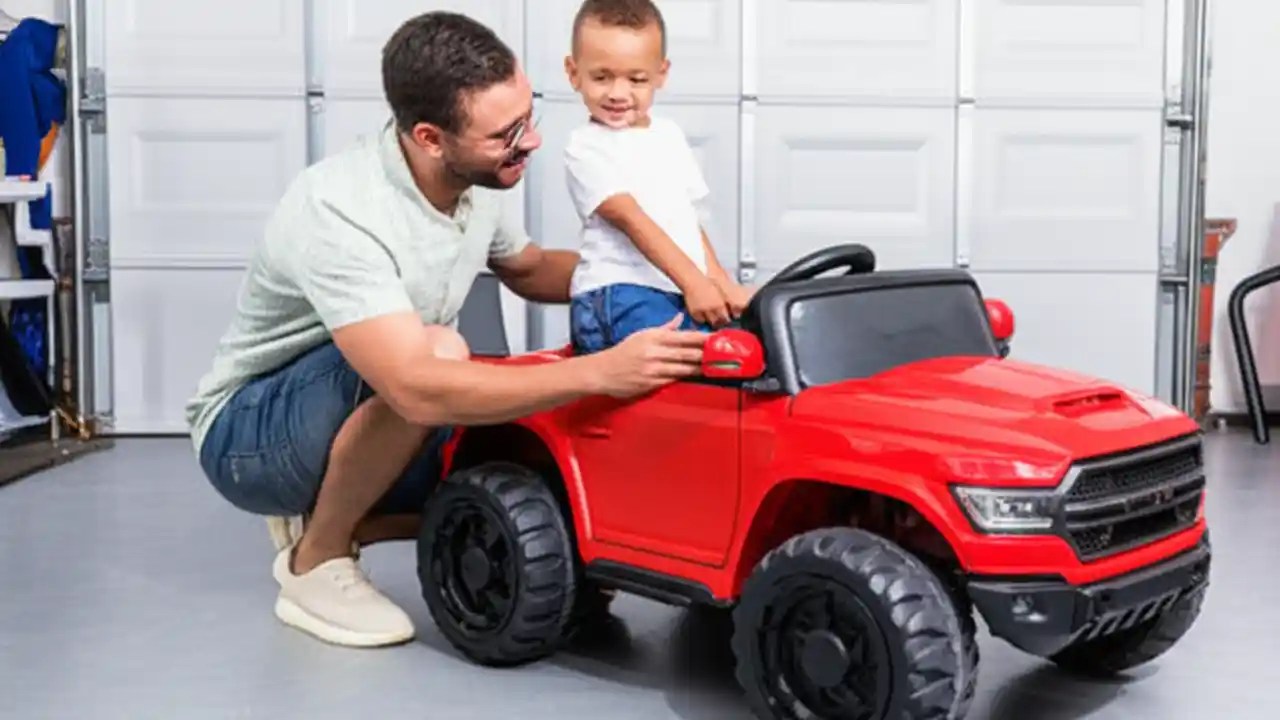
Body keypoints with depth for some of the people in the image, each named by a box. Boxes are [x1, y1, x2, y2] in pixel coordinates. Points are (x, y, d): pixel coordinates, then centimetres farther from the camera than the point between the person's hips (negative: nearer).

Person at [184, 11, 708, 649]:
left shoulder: (473, 185, -8)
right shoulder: (340, 214, -33)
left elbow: (529, 270, 13)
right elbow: (419, 391, -43)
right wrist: (601, 372, -43)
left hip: (364, 427, 8)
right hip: (247, 433, -7)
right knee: (437, 352, -34)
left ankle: (324, 519, 8)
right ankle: (314, 565, -12)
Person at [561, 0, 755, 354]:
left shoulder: (669, 134, 20)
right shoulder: (586, 149, -3)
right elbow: (631, 220, -14)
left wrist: (720, 281, 8)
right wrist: (692, 282, -23)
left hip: (685, 292, 8)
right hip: (619, 294, -7)